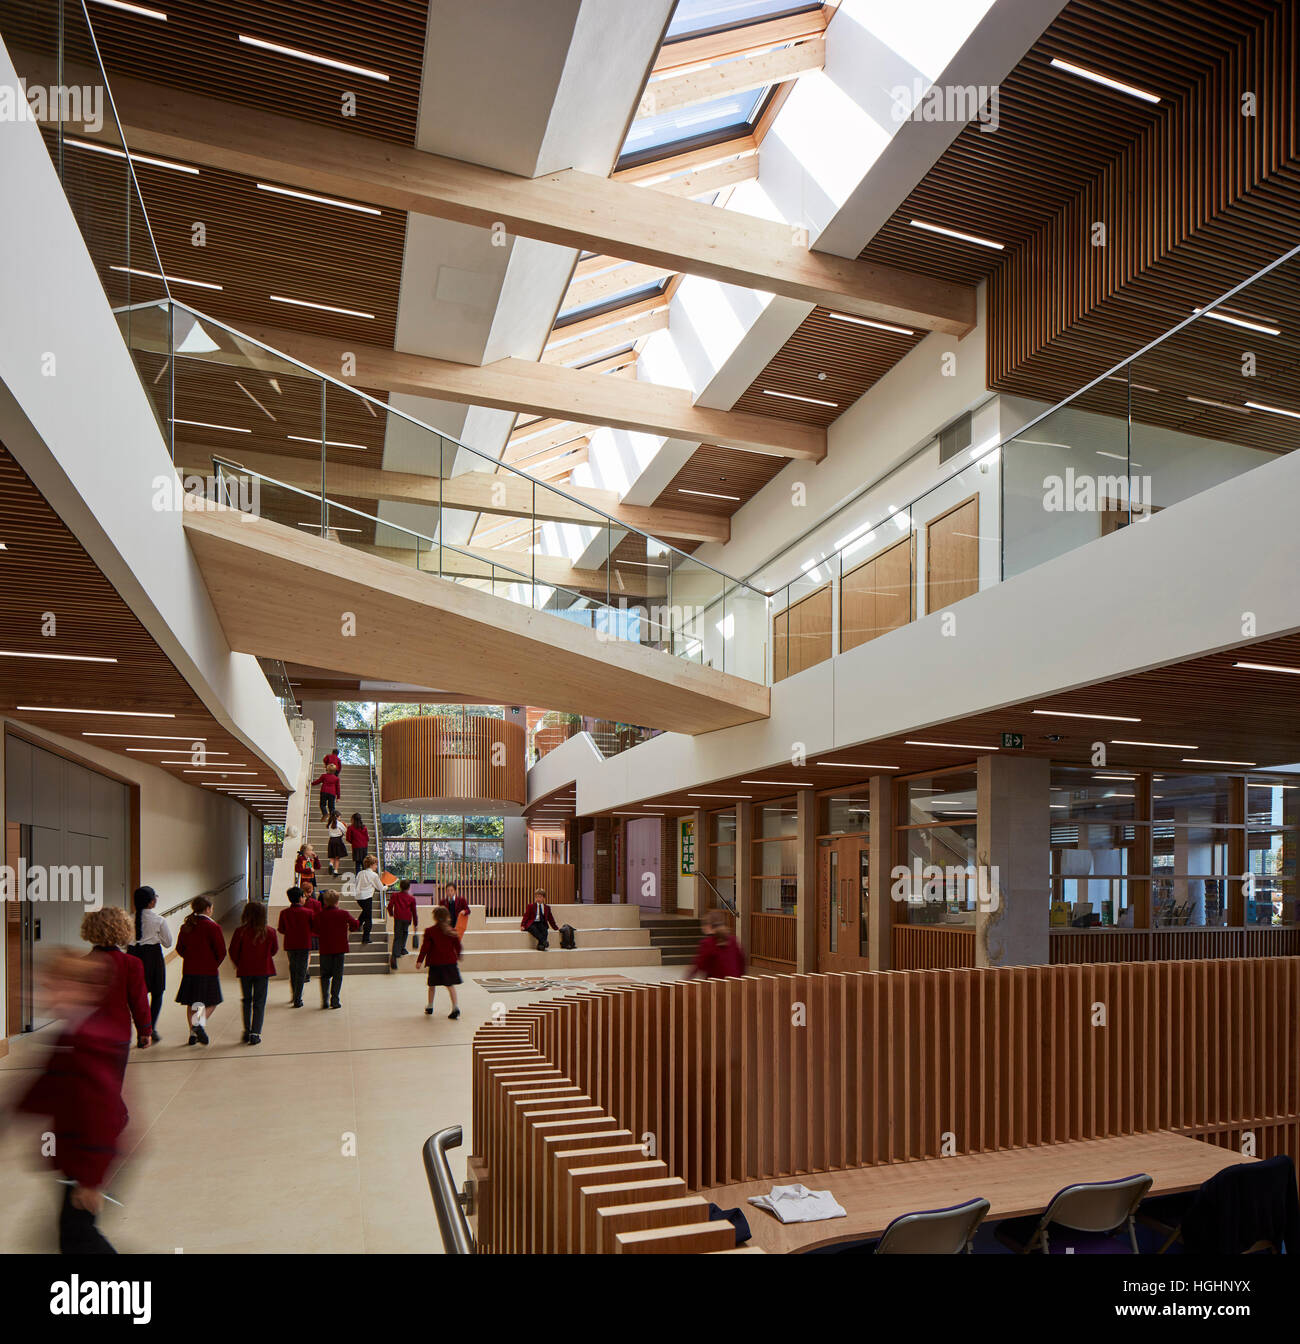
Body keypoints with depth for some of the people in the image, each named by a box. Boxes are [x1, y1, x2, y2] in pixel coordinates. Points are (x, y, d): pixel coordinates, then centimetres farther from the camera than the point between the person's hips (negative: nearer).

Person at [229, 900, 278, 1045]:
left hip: (244, 971, 1)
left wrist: (238, 964, 10)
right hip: (263, 970, -1)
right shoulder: (269, 932, -11)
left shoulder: (240, 932, -14)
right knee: (259, 1002, 7)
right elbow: (274, 950, 3)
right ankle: (255, 1034, 4)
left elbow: (233, 951, -9)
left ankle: (247, 1031, 23)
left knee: (247, 1000, 19)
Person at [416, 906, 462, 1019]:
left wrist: (420, 960, -4)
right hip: (450, 961, 2)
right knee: (450, 985, 5)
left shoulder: (430, 931, -8)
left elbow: (425, 947, -10)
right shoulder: (452, 931, 1)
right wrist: (458, 956, 26)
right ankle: (455, 1006, -8)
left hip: (435, 962, -2)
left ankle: (430, 1007, 25)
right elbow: (458, 945, 9)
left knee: (432, 985, 15)